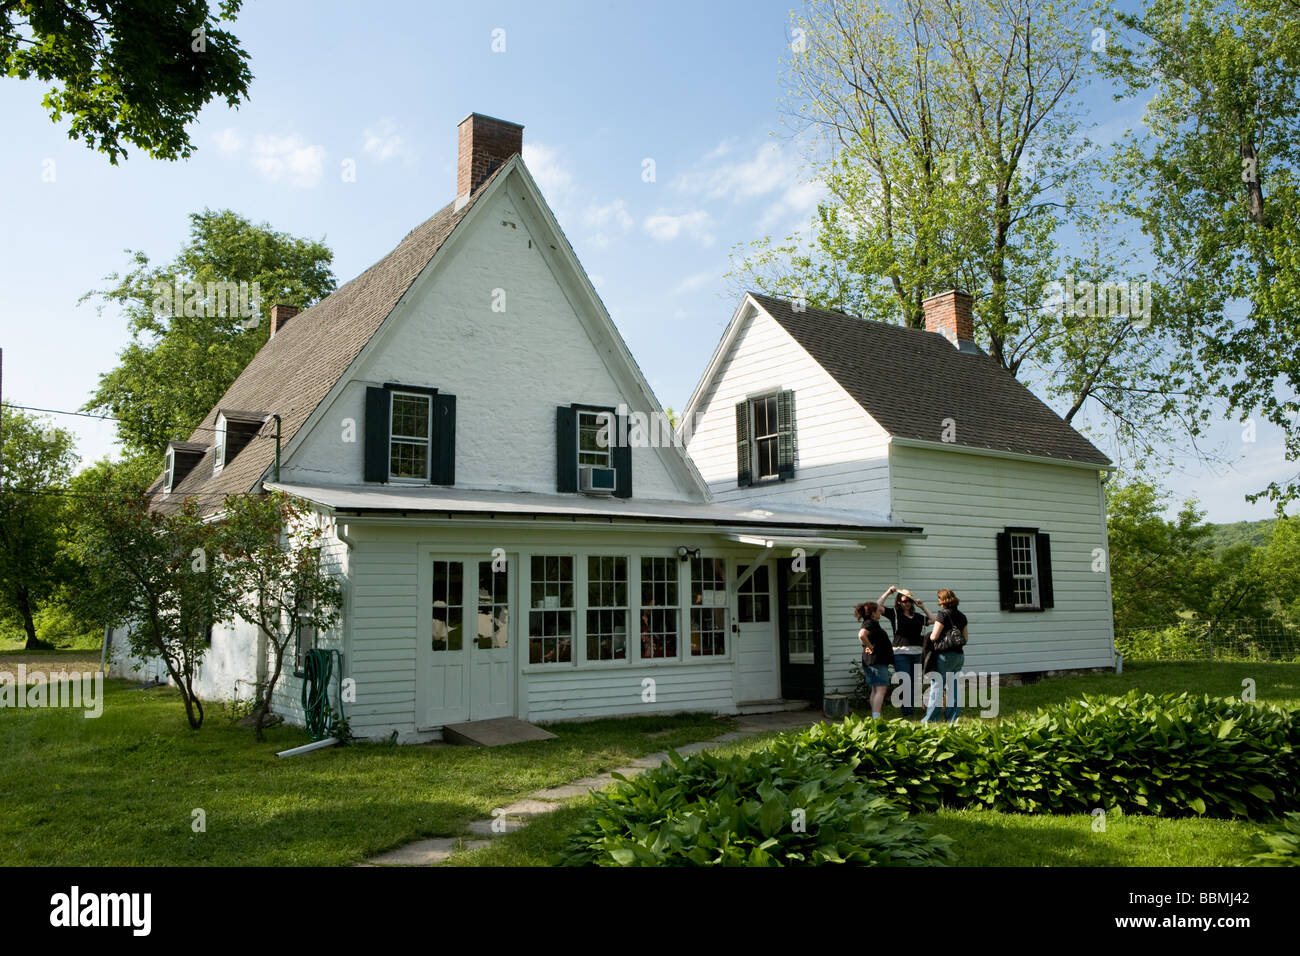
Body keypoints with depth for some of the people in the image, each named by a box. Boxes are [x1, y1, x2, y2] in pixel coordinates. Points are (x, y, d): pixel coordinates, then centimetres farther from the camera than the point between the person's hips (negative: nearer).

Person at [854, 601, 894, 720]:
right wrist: (870, 647, -22)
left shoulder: (870, 623, 16)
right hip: (877, 661, -10)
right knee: (881, 689, -11)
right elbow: (861, 635, -34)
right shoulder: (871, 623, -15)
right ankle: (876, 718, -16)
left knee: (875, 690, 13)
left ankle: (874, 718, 16)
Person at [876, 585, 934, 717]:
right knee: (905, 682, -8)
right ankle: (905, 711, -2)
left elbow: (933, 620, 22)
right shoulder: (894, 613, 2)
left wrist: (922, 607, 15)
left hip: (916, 653, 5)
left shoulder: (917, 616, 16)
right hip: (901, 653, -5)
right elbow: (878, 606, -8)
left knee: (914, 683, 9)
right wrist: (889, 592, -8)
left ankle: (910, 709, 17)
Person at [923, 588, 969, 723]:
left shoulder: (943, 614, -11)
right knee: (952, 687, 12)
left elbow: (934, 636, -14)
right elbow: (965, 637, 17)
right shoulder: (961, 616, 11)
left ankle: (929, 720, -1)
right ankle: (952, 719, 13)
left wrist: (930, 635, 7)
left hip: (945, 655, -7)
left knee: (937, 686, -3)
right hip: (959, 655, 7)